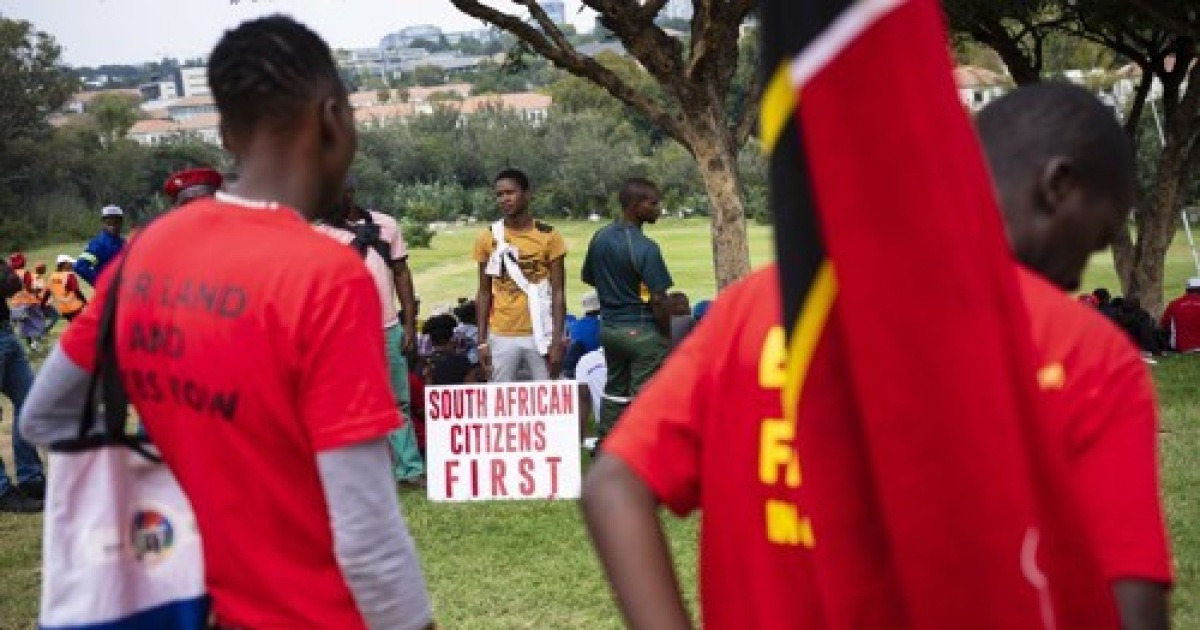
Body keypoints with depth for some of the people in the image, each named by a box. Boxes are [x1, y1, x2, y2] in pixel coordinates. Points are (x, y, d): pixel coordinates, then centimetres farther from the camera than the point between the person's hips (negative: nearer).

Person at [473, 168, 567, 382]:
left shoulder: (548, 235, -2)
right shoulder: (488, 238, 4)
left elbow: (558, 292, -2)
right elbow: (484, 293, 8)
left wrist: (557, 339, -10)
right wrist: (482, 340, 2)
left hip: (540, 334, -2)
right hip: (501, 336, 2)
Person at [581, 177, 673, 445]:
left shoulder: (600, 237, 2)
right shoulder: (645, 248, -20)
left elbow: (588, 277, 15)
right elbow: (659, 300, -19)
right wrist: (666, 334, -6)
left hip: (609, 327, 7)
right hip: (642, 331, -7)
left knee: (614, 390, 20)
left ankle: (604, 445, 27)